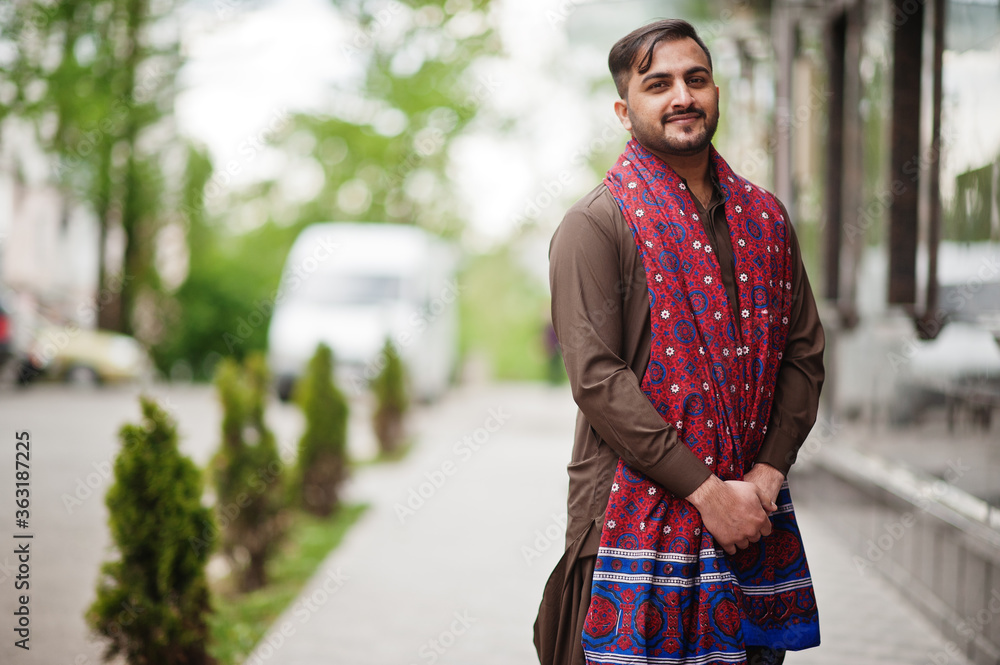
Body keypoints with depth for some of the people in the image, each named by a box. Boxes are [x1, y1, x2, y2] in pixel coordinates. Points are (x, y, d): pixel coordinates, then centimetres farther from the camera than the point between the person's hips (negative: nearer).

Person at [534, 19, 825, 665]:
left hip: (753, 515, 5)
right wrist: (706, 489, -15)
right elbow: (597, 377, -13)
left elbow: (805, 352, 12)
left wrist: (768, 472, -3)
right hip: (637, 510, -5)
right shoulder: (594, 224, -5)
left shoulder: (766, 218, 12)